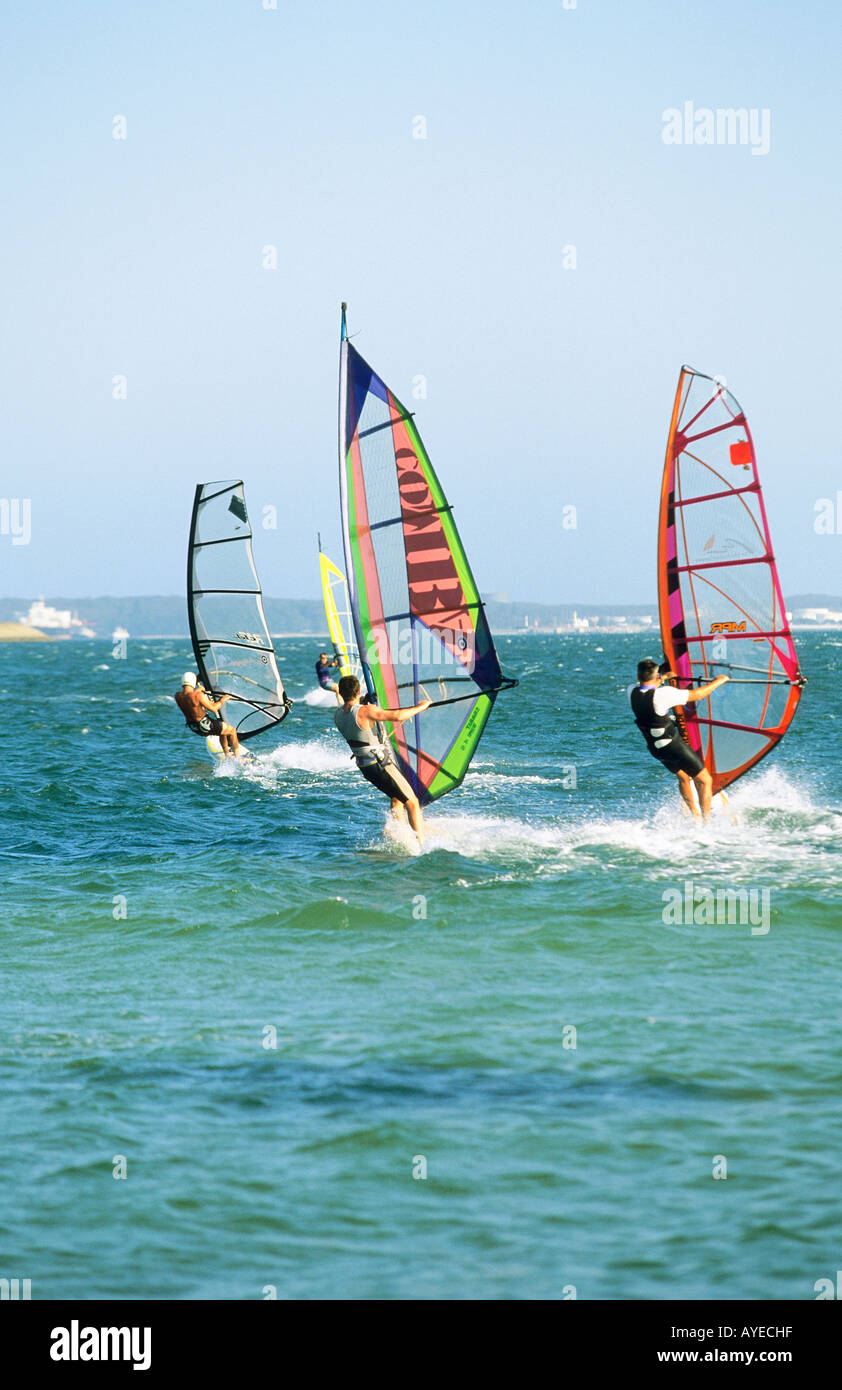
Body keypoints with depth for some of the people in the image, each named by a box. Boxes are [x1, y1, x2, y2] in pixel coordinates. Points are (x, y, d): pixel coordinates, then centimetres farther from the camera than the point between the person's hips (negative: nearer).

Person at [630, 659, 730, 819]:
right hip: (674, 746, -7)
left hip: (655, 749, 7)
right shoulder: (663, 694, -27)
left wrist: (663, 678, 33)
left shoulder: (632, 693, -8)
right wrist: (718, 681, -3)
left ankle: (695, 816, 40)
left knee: (683, 777, 30)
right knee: (705, 781, 7)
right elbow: (697, 694, -18)